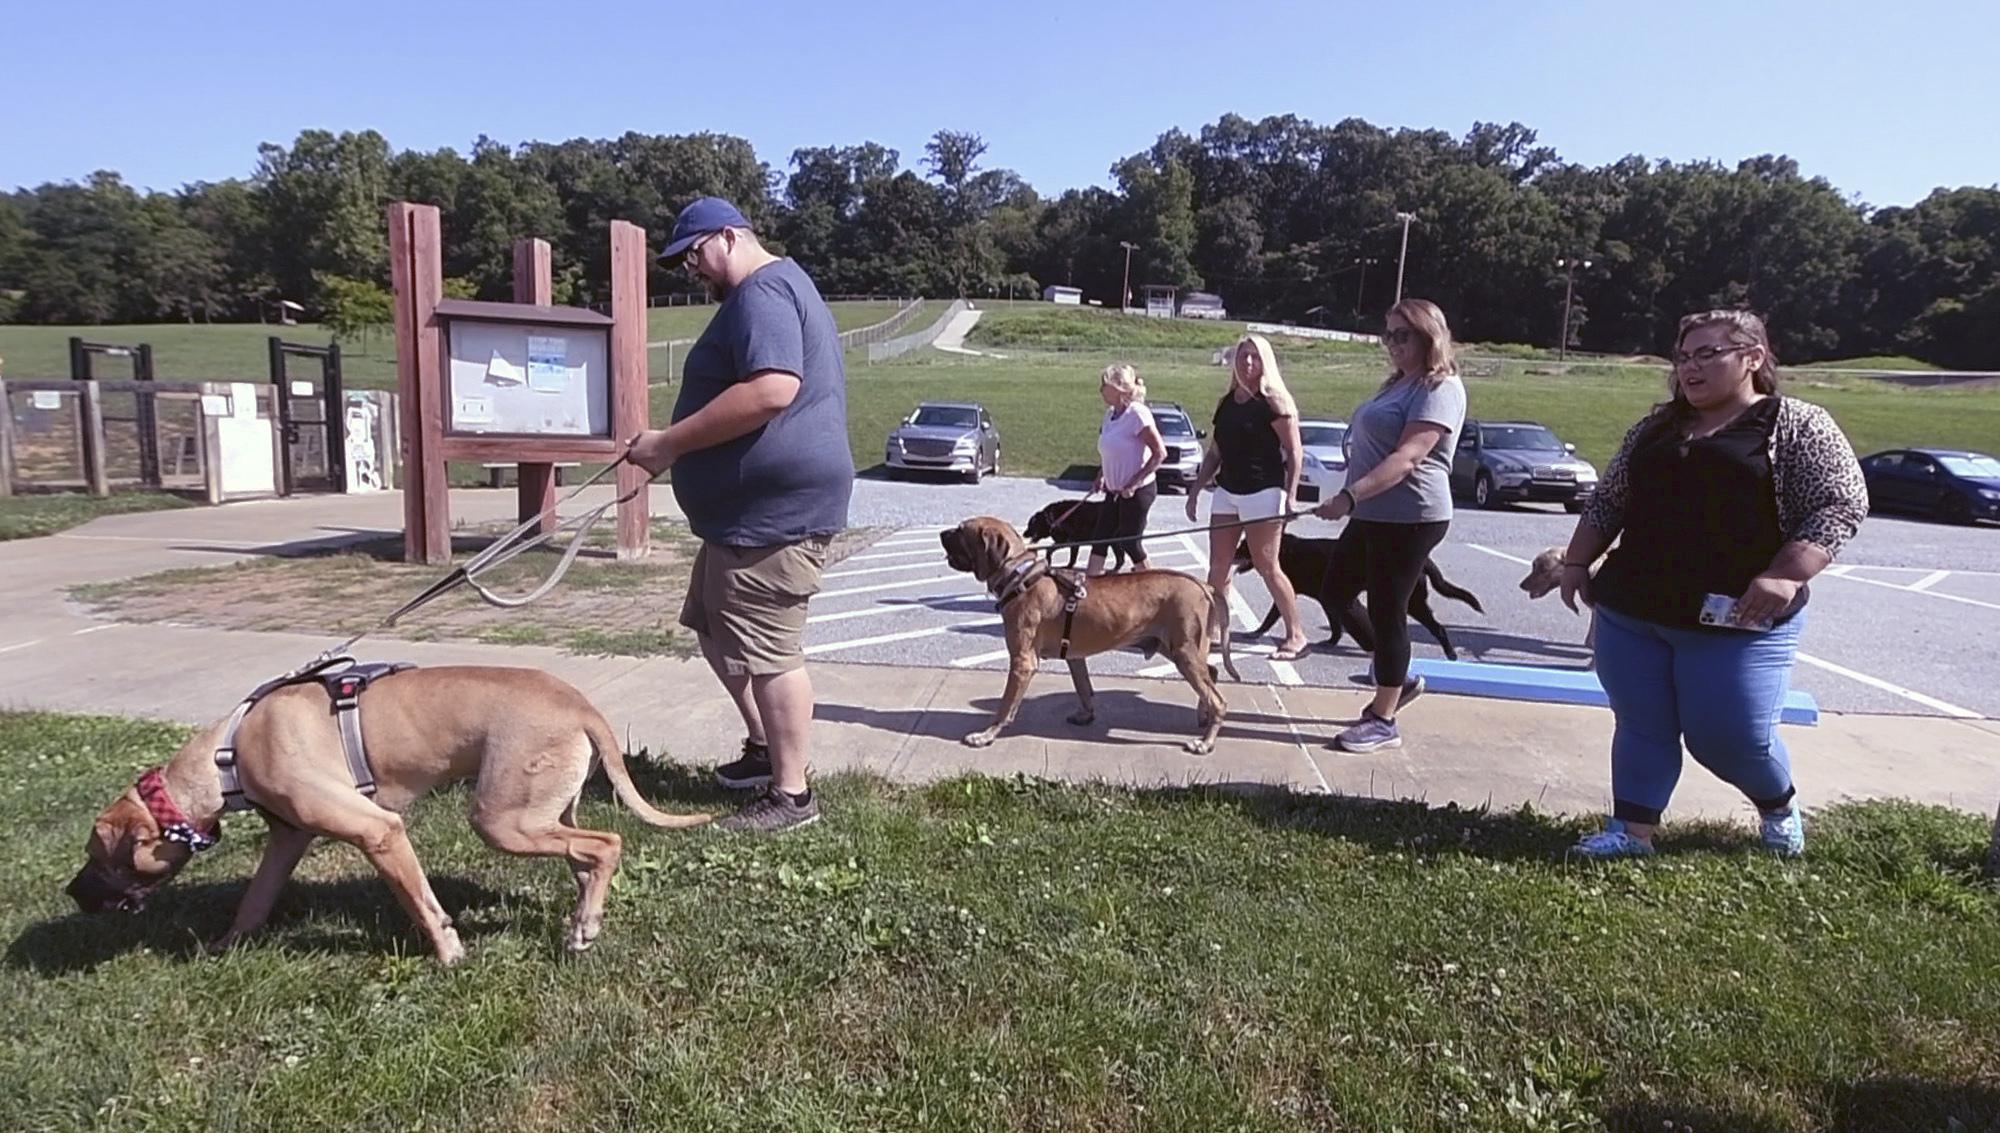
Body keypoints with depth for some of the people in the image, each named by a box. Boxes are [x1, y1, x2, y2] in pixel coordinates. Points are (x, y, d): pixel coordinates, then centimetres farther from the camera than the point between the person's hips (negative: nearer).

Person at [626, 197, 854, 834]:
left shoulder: (762, 292, -15)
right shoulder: (769, 290, 21)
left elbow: (773, 389, -31)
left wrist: (670, 443, -24)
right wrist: (679, 448, 19)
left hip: (776, 508, -12)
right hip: (750, 505, 12)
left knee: (765, 650, -4)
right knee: (714, 628, 20)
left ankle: (791, 795, 7)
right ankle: (764, 747, 32)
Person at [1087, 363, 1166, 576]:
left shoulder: (1137, 413, -19)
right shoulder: (1110, 413, 6)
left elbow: (1159, 453, -20)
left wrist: (1133, 483, -21)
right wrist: (1101, 475, 8)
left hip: (1137, 492, -8)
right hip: (1115, 491, 8)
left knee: (1130, 541, 2)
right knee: (1100, 537, 9)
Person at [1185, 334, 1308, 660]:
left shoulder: (1273, 401, -8)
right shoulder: (1226, 401, 12)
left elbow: (1294, 452, -11)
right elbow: (1214, 453, 17)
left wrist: (1290, 496, -18)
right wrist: (1196, 490, 14)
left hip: (1263, 493, -7)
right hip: (1226, 492, 7)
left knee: (1266, 566, -3)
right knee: (1218, 566, 6)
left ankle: (1296, 635, 8)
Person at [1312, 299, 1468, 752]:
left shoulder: (1439, 389, -16)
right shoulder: (1400, 382, 16)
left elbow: (1406, 458, -28)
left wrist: (1349, 496, -37)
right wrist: (1353, 501, 22)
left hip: (1409, 519, -10)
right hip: (1374, 514, 10)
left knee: (1386, 611, -4)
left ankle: (1383, 721, 8)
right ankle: (1398, 680, 27)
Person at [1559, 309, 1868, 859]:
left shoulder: (1797, 425, -2)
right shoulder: (1656, 426, 14)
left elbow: (1841, 503, -9)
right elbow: (1607, 502, 19)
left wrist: (1786, 575, -20)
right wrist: (1577, 562, 13)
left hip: (1737, 620, -4)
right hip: (1630, 611, 5)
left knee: (1730, 736, 1)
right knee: (1641, 726, 7)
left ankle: (1779, 804, 31)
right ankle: (1631, 830, 16)